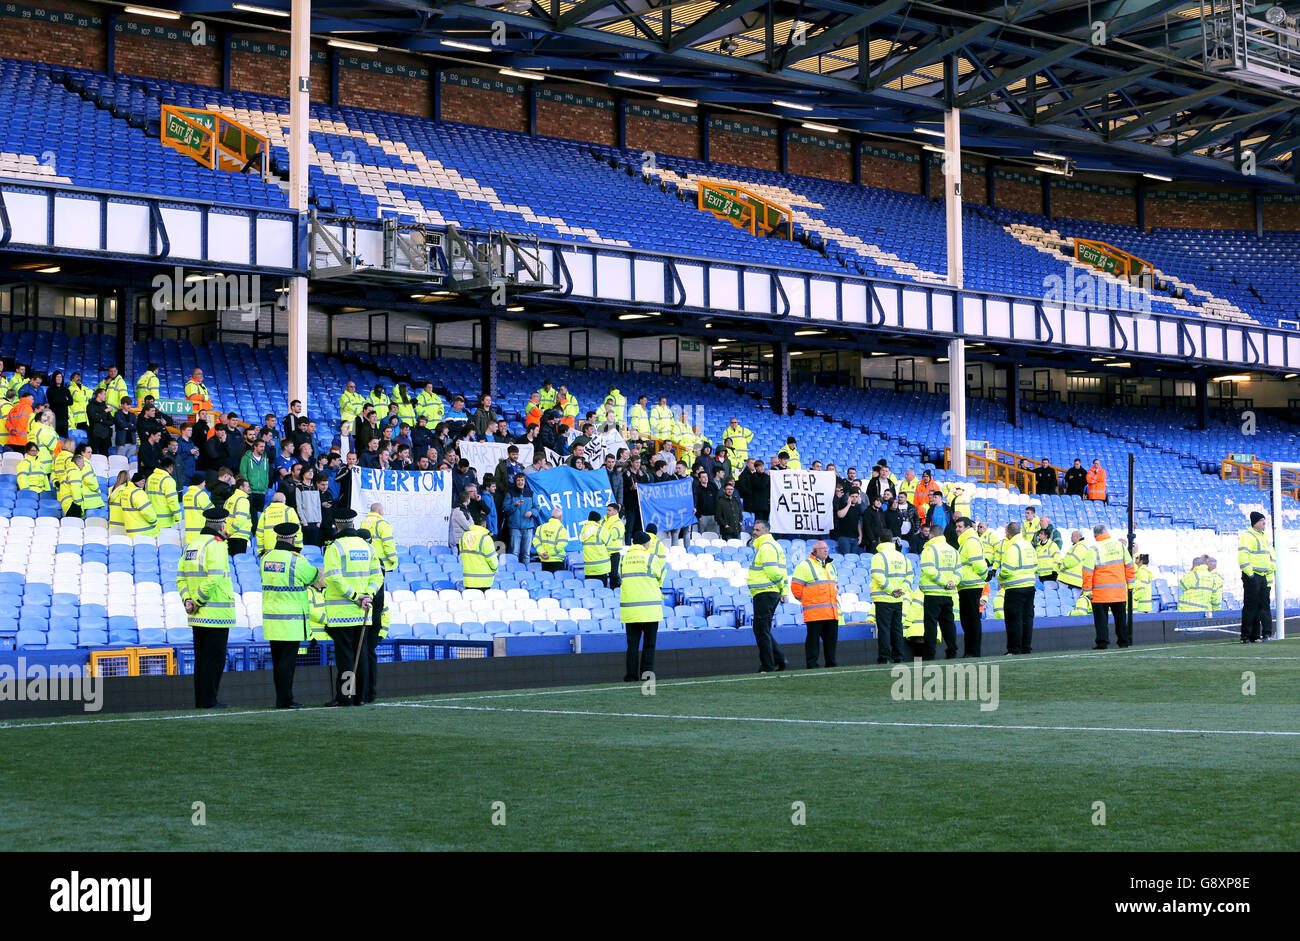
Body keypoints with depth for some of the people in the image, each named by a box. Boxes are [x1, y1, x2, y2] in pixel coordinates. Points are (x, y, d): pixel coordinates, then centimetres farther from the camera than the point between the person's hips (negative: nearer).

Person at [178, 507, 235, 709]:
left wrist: (187, 599, 1)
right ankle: (208, 700, -3)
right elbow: (214, 578, -21)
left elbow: (181, 577, 11)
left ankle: (200, 700, 14)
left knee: (201, 658, 12)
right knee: (214, 658, -3)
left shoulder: (190, 545, 14)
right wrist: (199, 600, -14)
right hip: (217, 614, -8)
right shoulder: (216, 545, -11)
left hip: (197, 616, 8)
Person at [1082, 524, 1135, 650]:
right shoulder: (1120, 545, 5)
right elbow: (1129, 565, 10)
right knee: (1121, 617, 15)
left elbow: (1088, 571, -11)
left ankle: (1102, 642, -4)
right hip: (1120, 590, 4)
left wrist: (1088, 590, -5)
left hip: (1101, 592, -4)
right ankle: (1124, 641, 19)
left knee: (1101, 618, 2)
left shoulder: (1095, 549, -9)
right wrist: (1130, 584, 18)